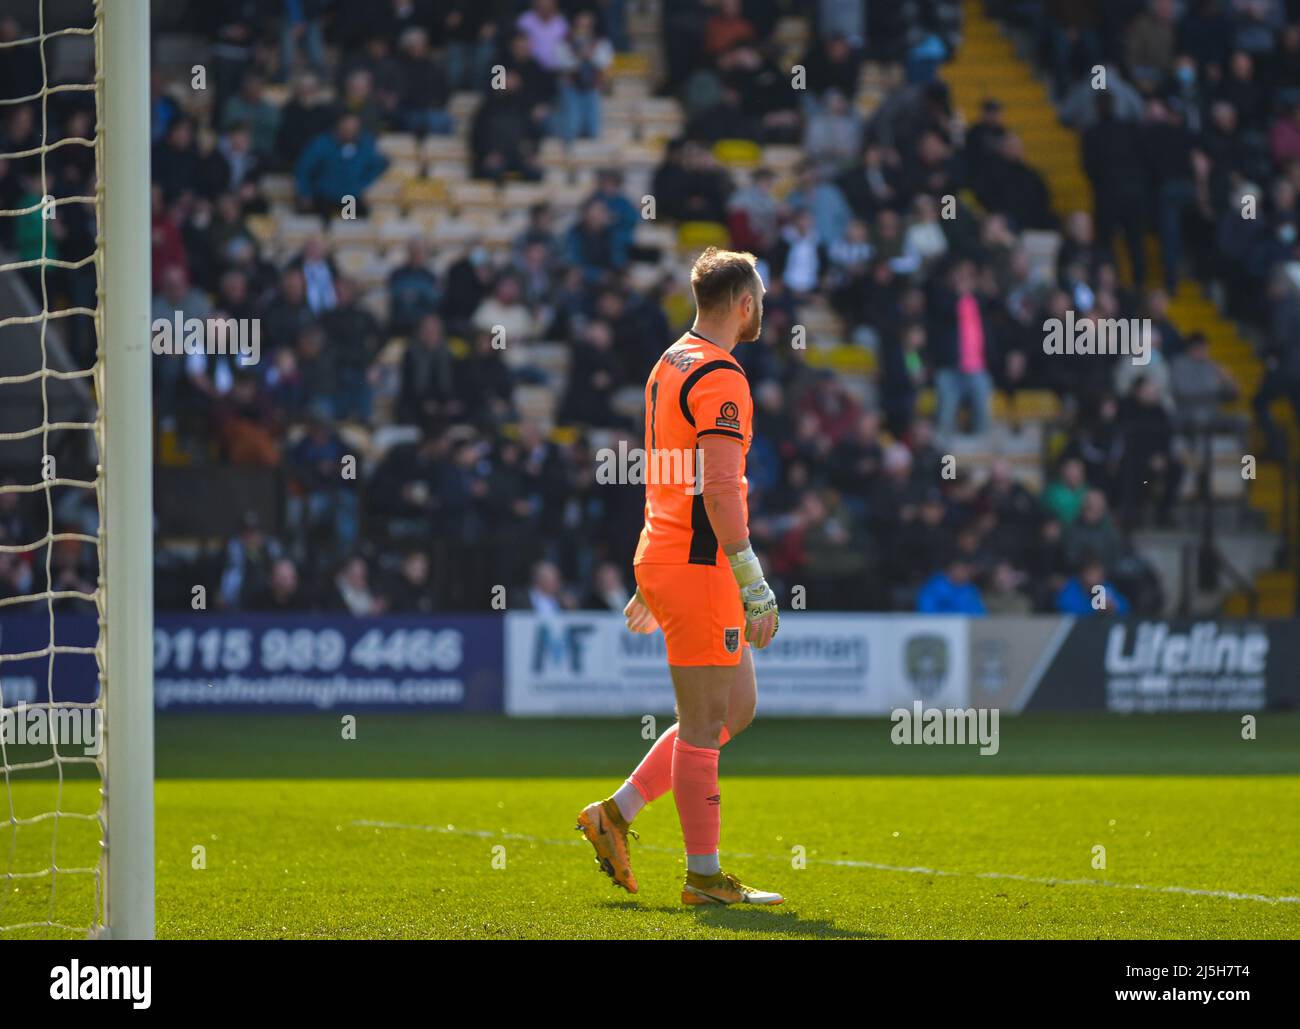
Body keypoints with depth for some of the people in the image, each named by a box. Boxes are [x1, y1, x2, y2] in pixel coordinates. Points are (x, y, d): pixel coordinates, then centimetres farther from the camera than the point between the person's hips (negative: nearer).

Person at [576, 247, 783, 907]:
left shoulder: (670, 364, 16)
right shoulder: (719, 376, -14)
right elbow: (719, 487, -22)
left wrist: (651, 583, 27)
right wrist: (755, 586, -21)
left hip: (663, 558, 10)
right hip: (699, 565, -10)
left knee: (736, 710, 14)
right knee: (705, 722, -4)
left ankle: (615, 814, 15)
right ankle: (703, 876, 1)